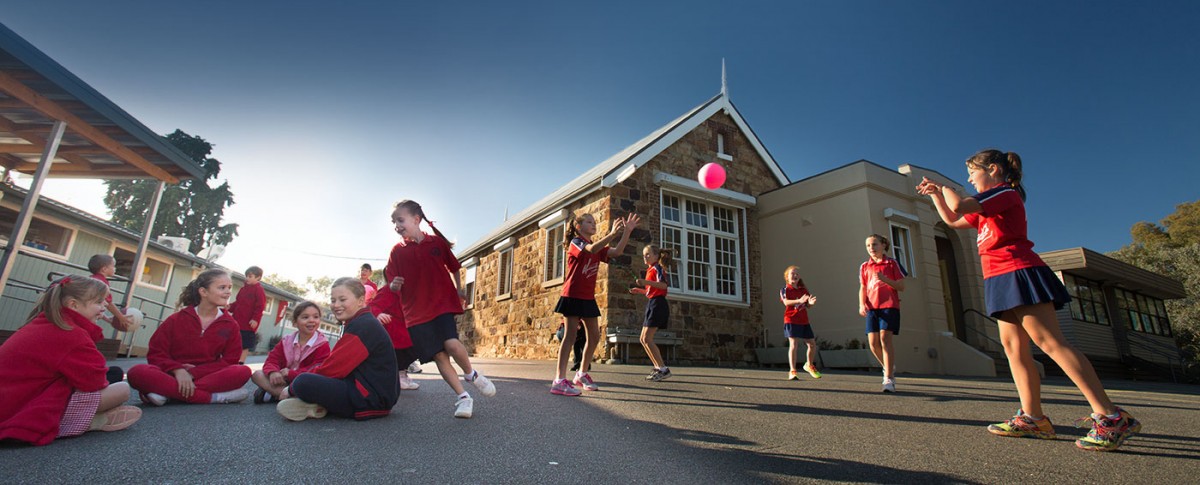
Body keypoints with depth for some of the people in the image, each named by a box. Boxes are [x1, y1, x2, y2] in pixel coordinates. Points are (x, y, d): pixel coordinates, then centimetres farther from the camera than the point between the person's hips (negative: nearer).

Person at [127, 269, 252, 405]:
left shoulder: (230, 325, 5)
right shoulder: (177, 319, 5)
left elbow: (229, 361, 0)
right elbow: (156, 353, 2)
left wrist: (193, 373, -14)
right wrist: (178, 370, -19)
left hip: (208, 376, 0)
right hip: (172, 375, 0)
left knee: (243, 371, -30)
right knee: (137, 372, -30)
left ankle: (166, 392, -27)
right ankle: (215, 397, -34)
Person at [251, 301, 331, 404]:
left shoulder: (323, 345, -12)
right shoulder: (286, 341, 7)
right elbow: (272, 360, 1)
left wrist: (291, 373, -22)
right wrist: (273, 372, -23)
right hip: (283, 381, 6)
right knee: (257, 374, -9)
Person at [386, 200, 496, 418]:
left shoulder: (437, 242, 1)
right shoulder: (397, 251, 4)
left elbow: (453, 267, 15)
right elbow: (392, 286, 5)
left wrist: (459, 289, 8)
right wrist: (394, 285, -17)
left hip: (442, 304, -2)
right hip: (415, 312, 2)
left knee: (451, 344, -22)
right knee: (438, 355, -3)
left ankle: (471, 374, 8)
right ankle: (463, 397, 8)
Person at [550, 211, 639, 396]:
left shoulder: (597, 246, 15)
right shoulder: (576, 242, -6)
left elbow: (617, 251, -1)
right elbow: (591, 249, -29)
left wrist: (627, 231, -11)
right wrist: (613, 233, -38)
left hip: (588, 297, 8)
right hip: (573, 295, -8)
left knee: (594, 337, 8)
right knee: (570, 335, -11)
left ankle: (582, 374, 23)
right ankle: (559, 380, -10)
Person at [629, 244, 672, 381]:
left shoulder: (657, 268, -6)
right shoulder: (651, 270, 23)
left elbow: (664, 285, -23)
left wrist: (645, 282, -30)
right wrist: (640, 291, 21)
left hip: (657, 304, -10)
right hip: (653, 304, 10)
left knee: (647, 338, -14)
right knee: (644, 339, 8)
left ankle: (663, 369, -11)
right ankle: (658, 368, 11)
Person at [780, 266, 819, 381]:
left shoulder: (804, 290, 12)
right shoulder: (785, 289, -2)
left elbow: (807, 305, 11)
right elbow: (786, 302, -19)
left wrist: (811, 302, -14)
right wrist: (799, 300, -35)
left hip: (804, 321, 5)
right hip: (791, 320, -5)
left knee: (812, 344, 10)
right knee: (793, 344, -12)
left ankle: (809, 365, 35)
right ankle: (792, 371, -9)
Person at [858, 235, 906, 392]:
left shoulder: (892, 263, 5)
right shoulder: (864, 266, 14)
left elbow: (901, 286, 1)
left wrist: (884, 279, -16)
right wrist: (862, 304, -3)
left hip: (889, 305, -3)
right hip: (871, 307, 3)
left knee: (885, 338, -16)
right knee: (873, 342, -3)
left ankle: (889, 379, -12)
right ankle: (889, 368, 25)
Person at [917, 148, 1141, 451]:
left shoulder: (1005, 192, -5)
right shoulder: (990, 205, 24)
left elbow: (959, 206, -20)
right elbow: (953, 220, 32)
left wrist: (946, 188, 0)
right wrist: (935, 194, 23)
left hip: (1018, 272, -10)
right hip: (1001, 279, 10)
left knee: (1049, 341, -14)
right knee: (1012, 344, 4)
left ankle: (1110, 417, -12)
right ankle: (1033, 418, 4)